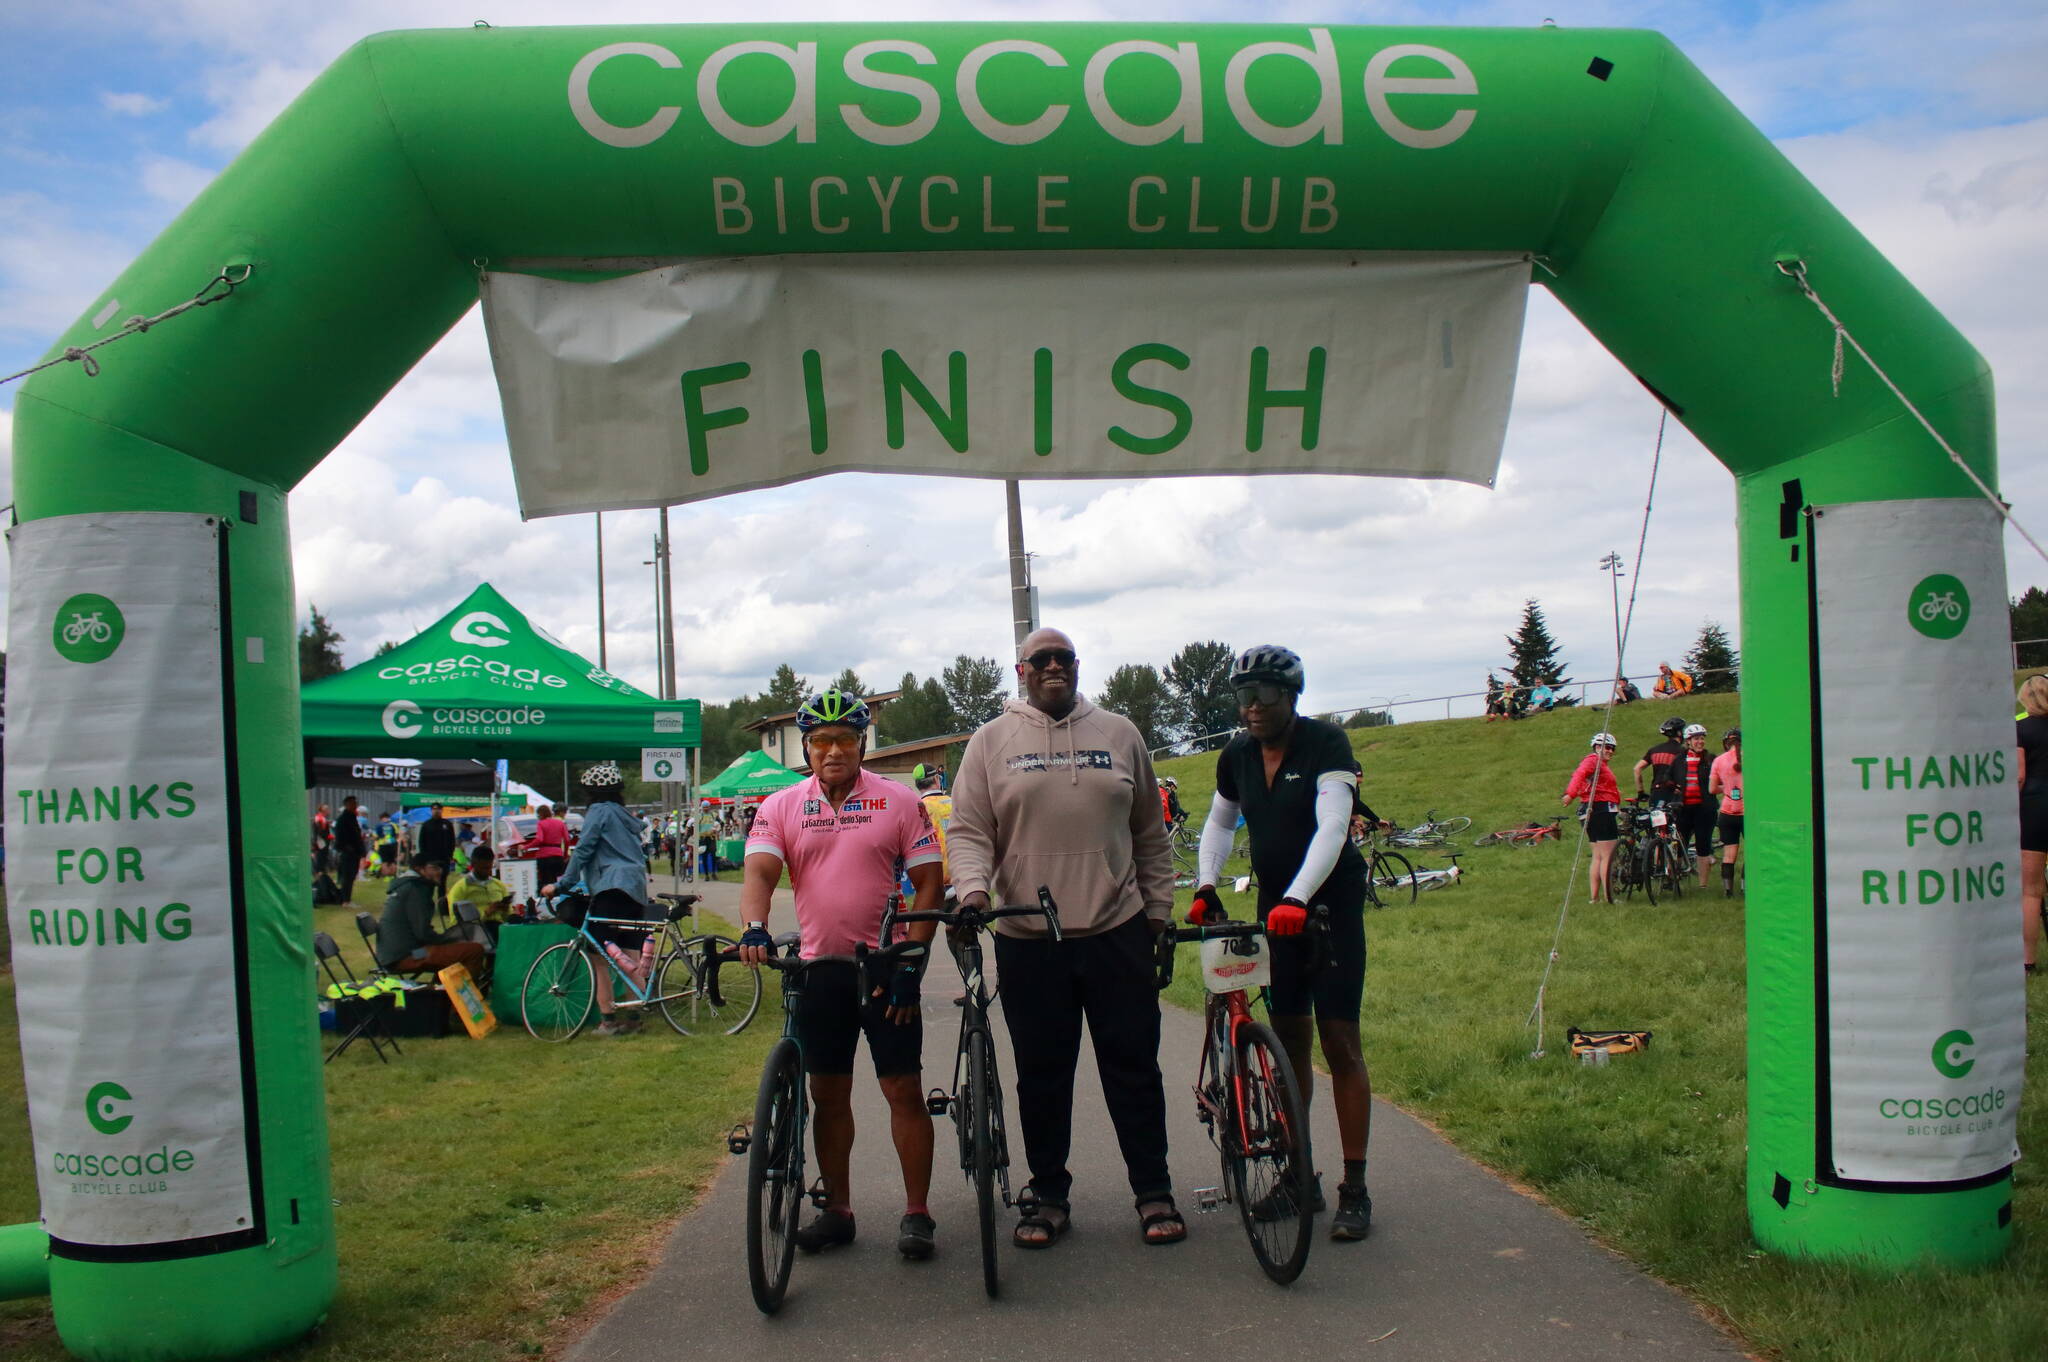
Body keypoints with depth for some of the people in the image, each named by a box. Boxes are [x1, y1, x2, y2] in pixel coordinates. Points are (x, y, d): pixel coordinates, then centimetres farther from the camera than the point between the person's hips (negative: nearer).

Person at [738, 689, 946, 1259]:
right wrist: (755, 928, -29)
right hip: (818, 970, 2)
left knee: (904, 1089, -1)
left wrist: (911, 960, -10)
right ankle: (837, 1210, 22)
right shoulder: (781, 807, 4)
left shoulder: (897, 801, 0)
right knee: (828, 1094, 10)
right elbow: (759, 872, -8)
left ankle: (917, 1213, 9)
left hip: (886, 966, -2)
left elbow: (928, 880, -2)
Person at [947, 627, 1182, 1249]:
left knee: (1134, 1067, 6)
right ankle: (1049, 1196, 21)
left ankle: (1154, 1192, 18)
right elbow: (967, 831, 1)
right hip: (1027, 940, -1)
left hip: (1117, 932, 1)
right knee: (1042, 1076, 8)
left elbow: (1150, 834, 15)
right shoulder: (991, 741, 5)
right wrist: (973, 887, -17)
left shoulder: (1119, 734, 10)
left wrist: (1158, 909, 11)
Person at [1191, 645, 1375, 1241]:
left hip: (1331, 902, -5)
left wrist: (1297, 898, -38)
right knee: (1289, 1041, 8)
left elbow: (1332, 828, -25)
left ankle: (1355, 1189, 2)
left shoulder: (1325, 743, -15)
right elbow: (1219, 823, 18)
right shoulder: (1236, 756, 2)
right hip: (1275, 906, 5)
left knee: (1340, 1041, -5)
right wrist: (1206, 884, 3)